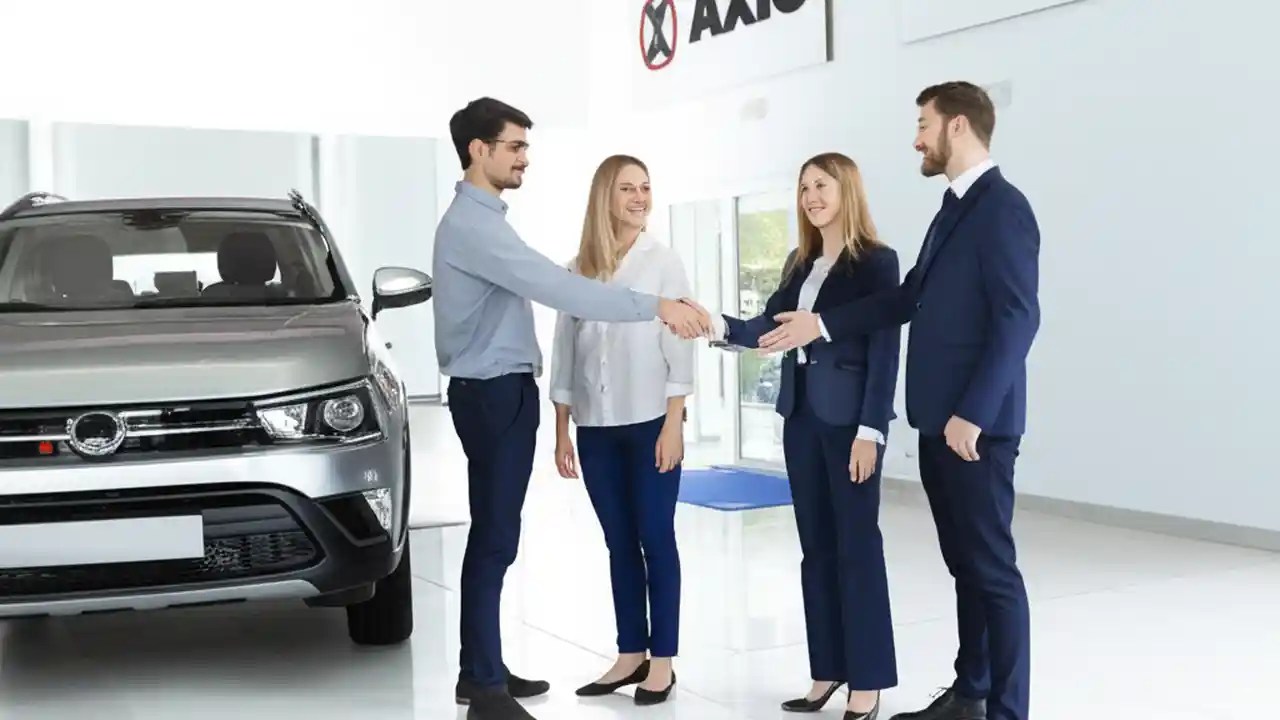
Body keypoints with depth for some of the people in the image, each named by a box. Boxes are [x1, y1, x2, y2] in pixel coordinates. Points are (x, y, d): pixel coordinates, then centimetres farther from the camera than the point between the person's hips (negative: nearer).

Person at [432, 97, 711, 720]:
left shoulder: (482, 219, 15)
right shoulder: (471, 224, -19)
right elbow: (559, 289, -28)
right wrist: (656, 307, -29)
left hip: (501, 390, 10)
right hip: (493, 394, -10)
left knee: (495, 534, 13)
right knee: (495, 537, -6)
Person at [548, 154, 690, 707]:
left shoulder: (663, 262, 0)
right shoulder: (577, 270, 8)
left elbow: (679, 349, -4)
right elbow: (564, 355, 10)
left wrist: (673, 425, -10)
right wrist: (561, 433, 7)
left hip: (649, 422, -3)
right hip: (595, 428, 4)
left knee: (656, 539, 2)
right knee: (619, 543, 10)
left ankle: (662, 661, 10)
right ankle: (630, 655, 20)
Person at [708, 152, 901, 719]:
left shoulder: (876, 261, -7)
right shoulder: (800, 262, 13)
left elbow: (884, 350, -12)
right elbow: (770, 325, 7)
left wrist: (870, 429, -17)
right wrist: (719, 325, -11)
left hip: (849, 418, -7)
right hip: (802, 415, 7)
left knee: (857, 546, -1)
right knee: (817, 545, 11)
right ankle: (828, 670, 20)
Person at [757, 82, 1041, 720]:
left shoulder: (1002, 208, -12)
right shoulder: (954, 207, 17)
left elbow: (1017, 319, -19)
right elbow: (910, 298, 19)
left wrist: (972, 413, -22)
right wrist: (822, 323, 14)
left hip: (975, 423, -9)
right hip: (939, 421, 9)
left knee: (993, 568, -2)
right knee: (965, 564, 15)